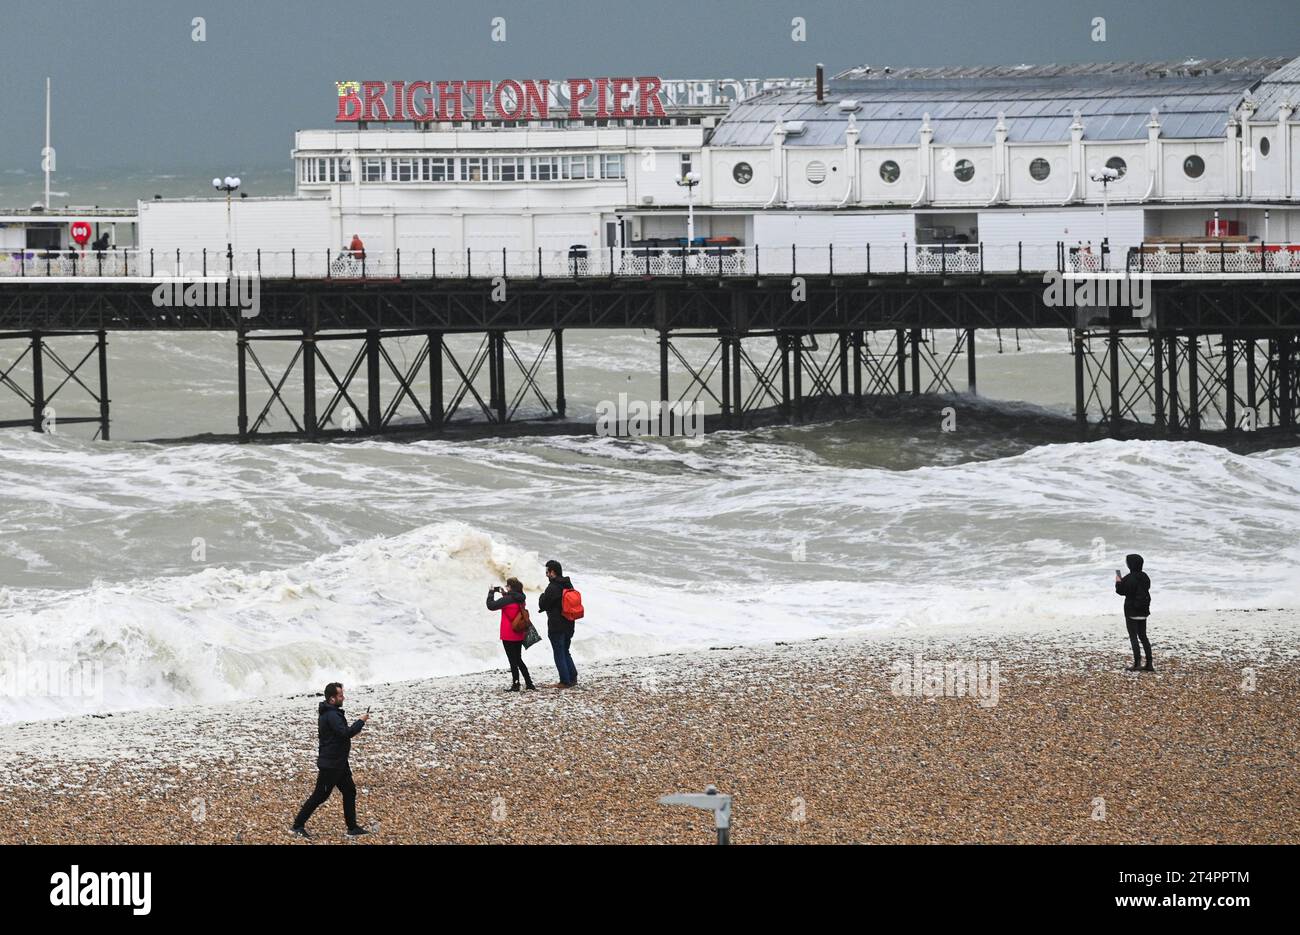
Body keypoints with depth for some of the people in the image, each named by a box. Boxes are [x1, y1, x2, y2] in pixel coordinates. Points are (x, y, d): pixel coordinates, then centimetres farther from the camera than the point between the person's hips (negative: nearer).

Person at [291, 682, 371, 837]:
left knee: (349, 791, 12)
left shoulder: (331, 712, 12)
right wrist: (361, 721, -20)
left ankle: (352, 827, 17)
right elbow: (345, 733, -31)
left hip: (339, 763, 10)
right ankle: (298, 825, 5)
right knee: (320, 795, -3)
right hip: (330, 764, -10)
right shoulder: (331, 715, -22)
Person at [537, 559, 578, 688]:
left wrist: (542, 596, 10)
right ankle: (573, 677, 14)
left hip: (556, 627, -8)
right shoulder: (569, 585, 7)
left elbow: (543, 605, -12)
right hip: (569, 625, 8)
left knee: (559, 654, 2)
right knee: (565, 652, 19)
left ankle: (565, 681, 2)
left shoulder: (552, 588, -19)